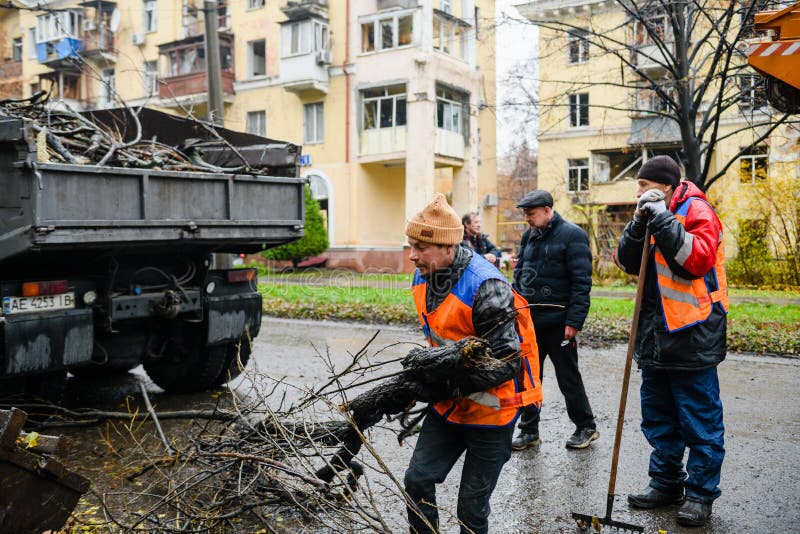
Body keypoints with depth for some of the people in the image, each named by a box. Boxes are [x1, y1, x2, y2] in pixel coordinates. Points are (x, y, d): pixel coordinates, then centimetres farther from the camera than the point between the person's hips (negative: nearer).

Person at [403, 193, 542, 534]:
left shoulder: (486, 288, -28)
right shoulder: (424, 278, -2)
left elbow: (506, 365, -26)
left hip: (491, 409, -7)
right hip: (449, 404, 7)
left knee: (472, 503, 6)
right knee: (418, 479, 7)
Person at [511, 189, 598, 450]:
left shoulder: (572, 235, -9)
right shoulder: (529, 235, 13)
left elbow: (581, 282, -13)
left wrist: (574, 321, -18)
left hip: (557, 322, -6)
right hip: (528, 320, 6)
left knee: (568, 378, 5)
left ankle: (586, 427, 22)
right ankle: (529, 430, 21)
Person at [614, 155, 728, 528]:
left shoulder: (696, 211, -10)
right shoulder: (652, 214, 13)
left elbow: (698, 258, -26)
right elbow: (626, 262, 4)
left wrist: (663, 219, -23)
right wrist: (639, 224, -9)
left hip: (692, 336, -8)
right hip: (656, 336, 8)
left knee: (700, 420, 2)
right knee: (658, 417, 17)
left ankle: (700, 494, 14)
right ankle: (666, 484, 30)